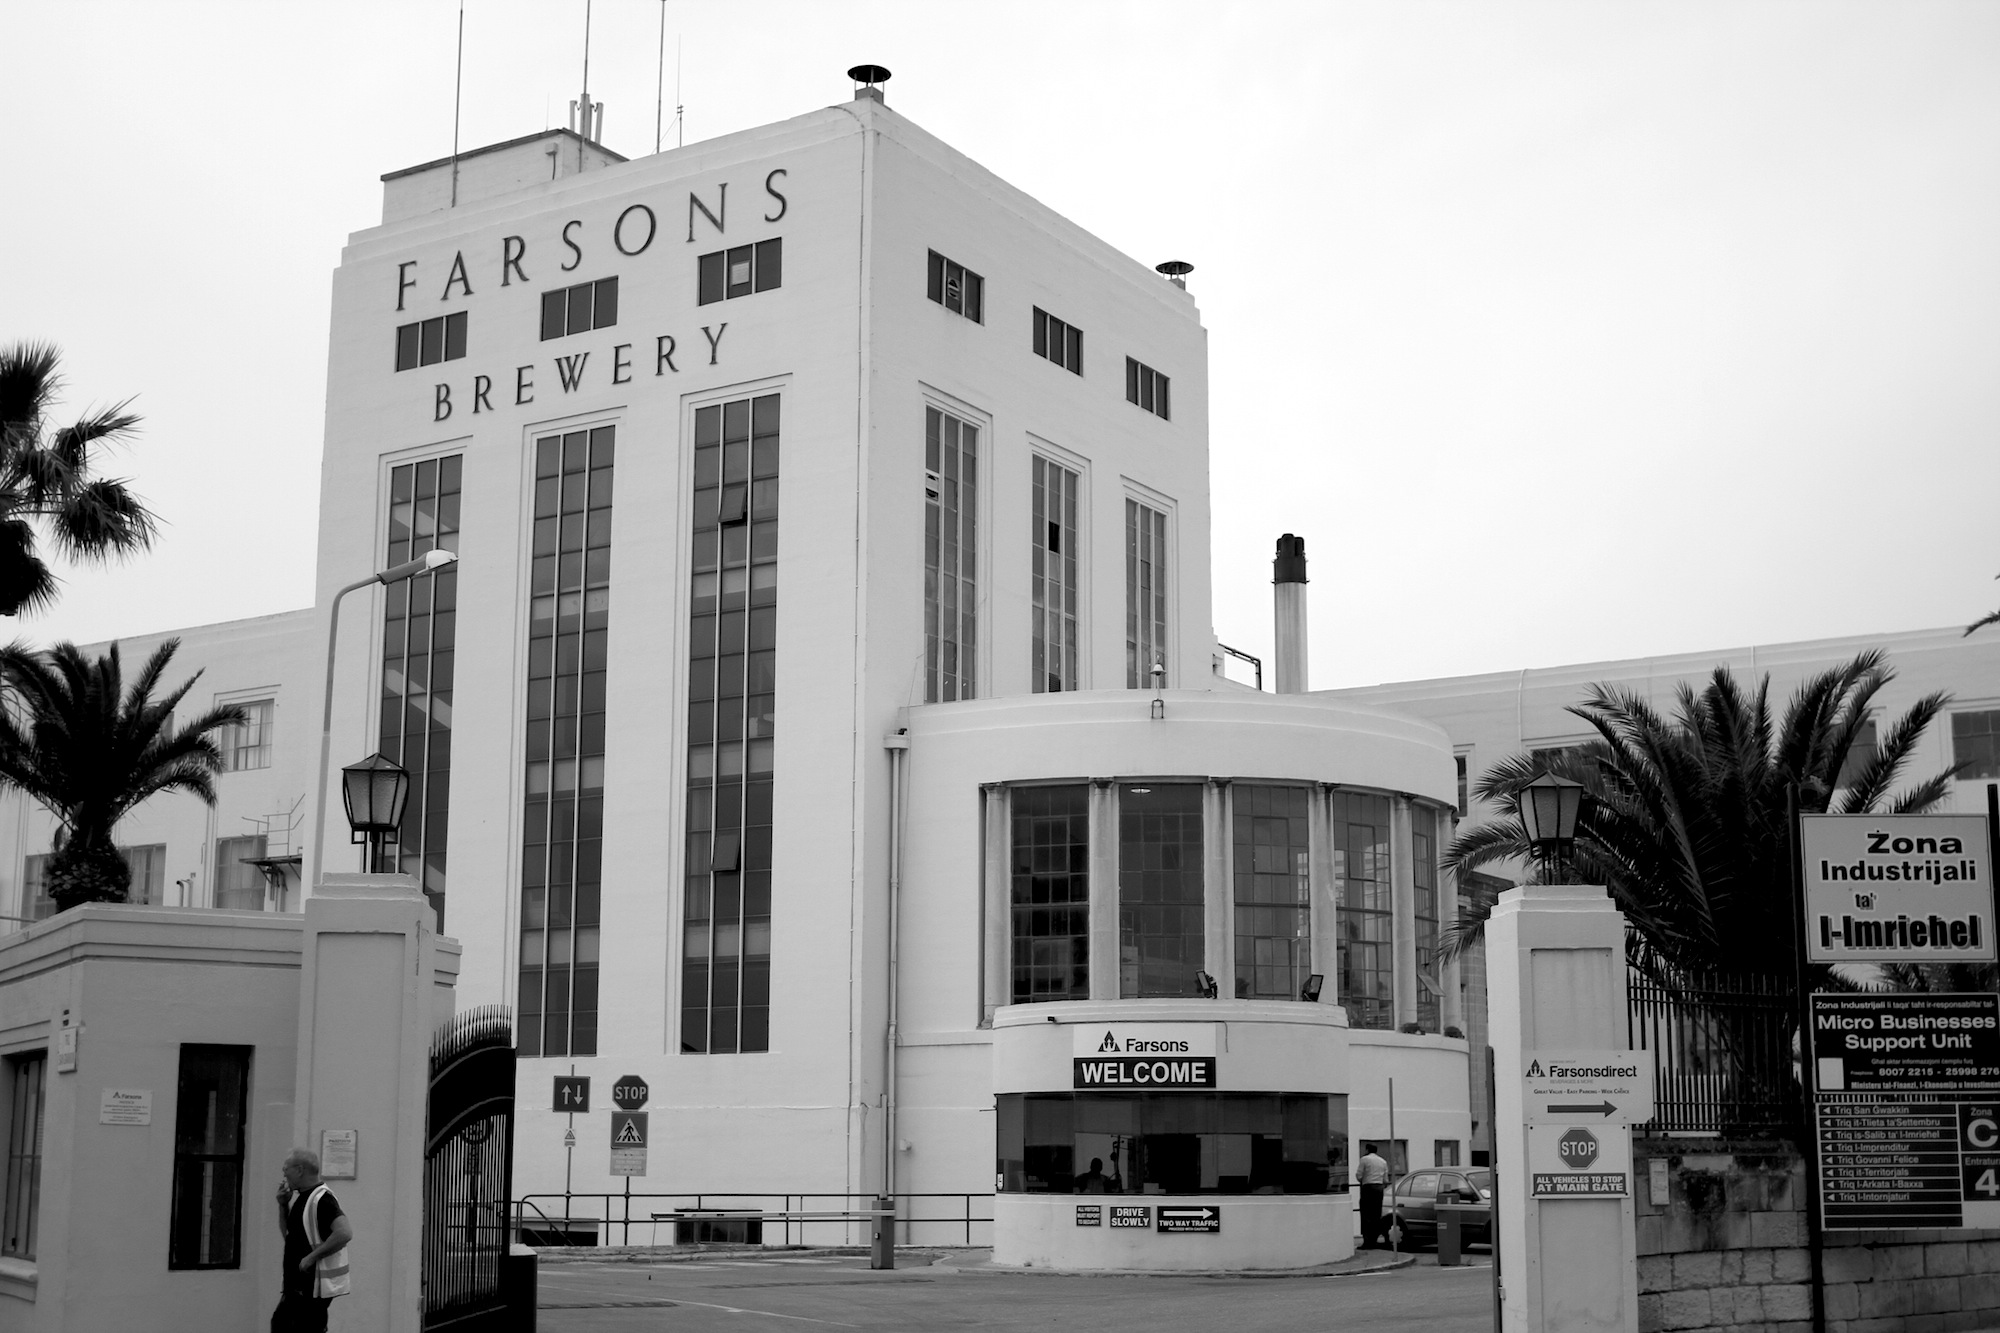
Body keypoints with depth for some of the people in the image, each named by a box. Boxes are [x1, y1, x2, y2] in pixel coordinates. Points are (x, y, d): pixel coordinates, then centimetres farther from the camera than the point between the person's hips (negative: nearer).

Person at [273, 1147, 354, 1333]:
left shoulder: (321, 1199, -18)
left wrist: (312, 1256, -24)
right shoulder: (298, 1197, 12)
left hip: (315, 1285, -10)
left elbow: (345, 1233, -29)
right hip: (297, 1284, 10)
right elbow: (287, 1234, 20)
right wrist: (283, 1205, 5)